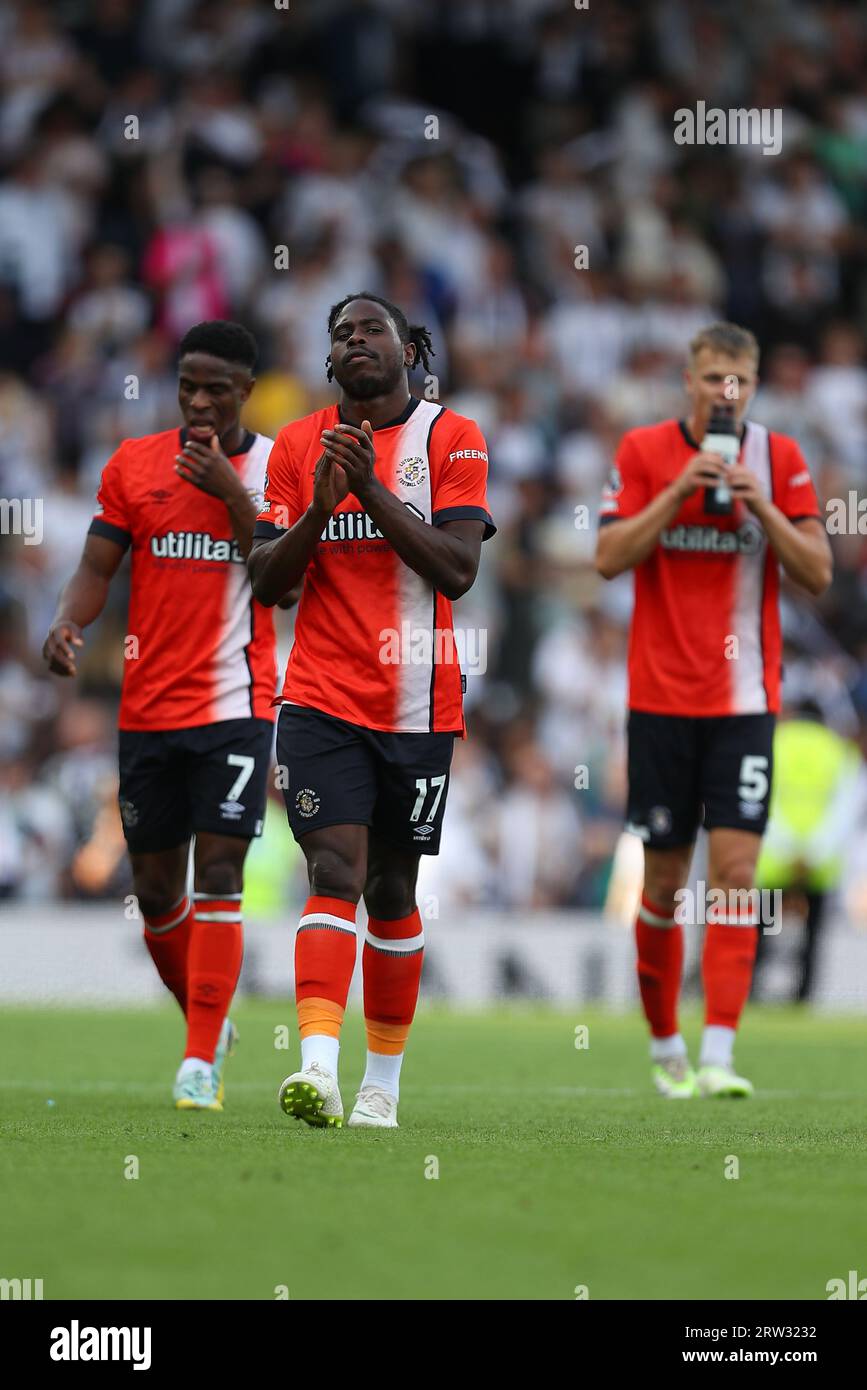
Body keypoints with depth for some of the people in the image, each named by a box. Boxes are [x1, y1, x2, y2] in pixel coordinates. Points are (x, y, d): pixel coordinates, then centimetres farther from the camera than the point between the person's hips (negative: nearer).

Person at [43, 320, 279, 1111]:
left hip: (236, 704, -3)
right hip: (148, 709, 3)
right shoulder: (134, 465, 7)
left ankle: (201, 1063, -14)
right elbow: (97, 569, 6)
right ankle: (209, 1025, 30)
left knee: (218, 872, -13)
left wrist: (231, 491, -15)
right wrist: (66, 624, -14)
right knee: (156, 889, 9)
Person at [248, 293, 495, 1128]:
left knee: (391, 886, 9)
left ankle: (382, 1081, 20)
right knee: (335, 870, -16)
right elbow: (266, 583, 4)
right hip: (321, 698, 0)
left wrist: (371, 487, -16)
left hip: (418, 704, 0)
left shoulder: (451, 440, 0)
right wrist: (320, 505, -12)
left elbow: (457, 568, -11)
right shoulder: (297, 447, 7)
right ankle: (318, 1065, -28)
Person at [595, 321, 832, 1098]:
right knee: (665, 878, 5)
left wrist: (762, 505, -15)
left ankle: (718, 1056, -15)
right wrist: (679, 491, -16)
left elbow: (818, 573, -1)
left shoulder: (780, 459, 2)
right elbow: (609, 558, -7)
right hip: (661, 697, 0)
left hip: (745, 698, 0)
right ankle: (665, 1049, 22)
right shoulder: (644, 452, 1)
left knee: (735, 868, -12)